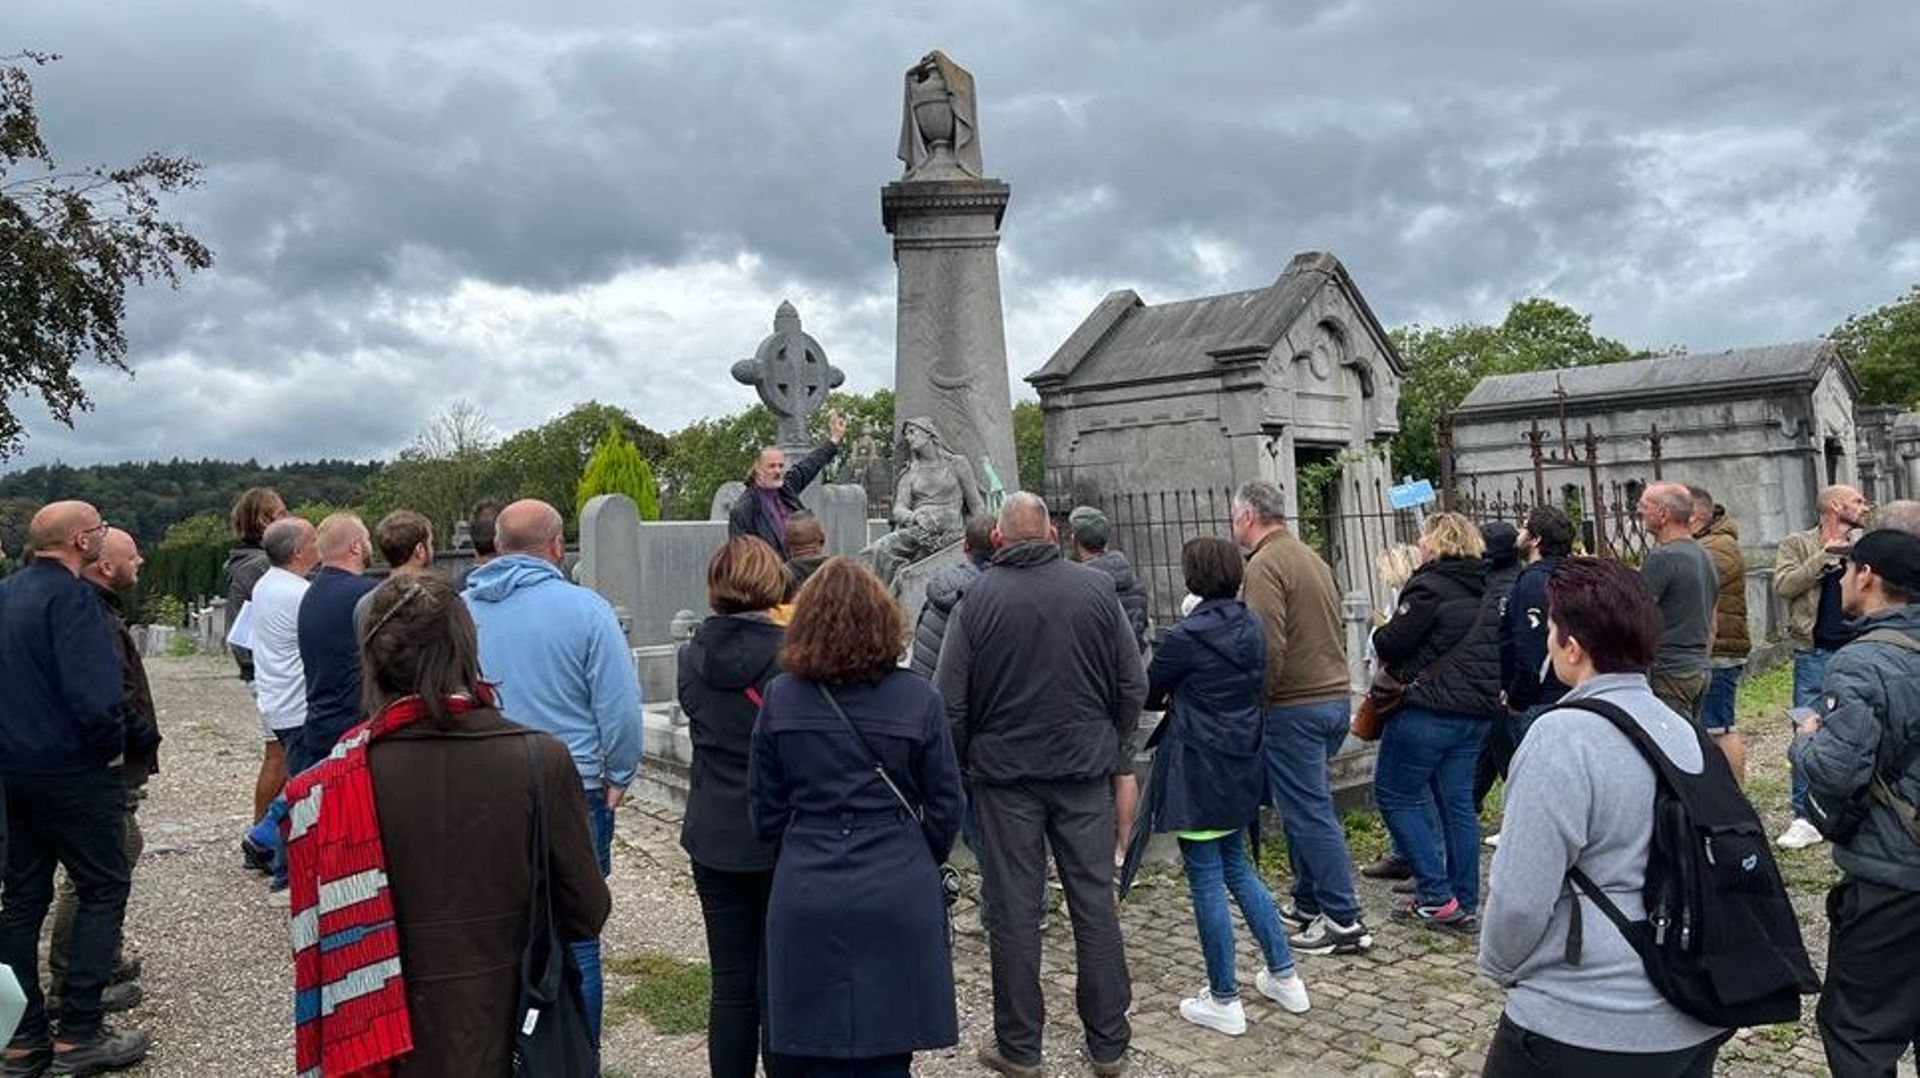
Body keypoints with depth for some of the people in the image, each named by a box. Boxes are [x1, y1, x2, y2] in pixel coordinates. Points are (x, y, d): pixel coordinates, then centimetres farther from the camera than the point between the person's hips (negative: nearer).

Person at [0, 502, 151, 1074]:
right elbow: (93, 694, -25)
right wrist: (112, 747, -10)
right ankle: (79, 1032, 3)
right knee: (103, 890, 2)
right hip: (74, 770, -8)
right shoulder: (72, 597, -17)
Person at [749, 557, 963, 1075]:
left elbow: (767, 810, 4)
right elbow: (945, 807, 1)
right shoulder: (918, 699, -7)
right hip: (897, 898, -1)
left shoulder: (781, 698, -4)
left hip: (807, 900, 1)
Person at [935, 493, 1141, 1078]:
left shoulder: (978, 597, -8)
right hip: (1085, 769, 2)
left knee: (1013, 908, 8)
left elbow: (950, 700, -7)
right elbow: (1133, 684, 1)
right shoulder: (1096, 587, -3)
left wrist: (962, 764, 8)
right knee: (1095, 902, 10)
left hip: (1004, 772, -1)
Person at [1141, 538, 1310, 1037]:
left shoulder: (1186, 636, -17)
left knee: (1206, 880, 2)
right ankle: (1284, 976, 26)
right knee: (1237, 867, 21)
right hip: (1241, 766, 8)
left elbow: (1148, 693, -4)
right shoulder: (1253, 628, 4)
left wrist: (1168, 699, 19)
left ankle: (1224, 1002, 12)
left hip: (1197, 772, -8)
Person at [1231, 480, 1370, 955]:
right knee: (1307, 806, 19)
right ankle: (1309, 901, 28)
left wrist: (1254, 705, -12)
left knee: (1309, 813, -2)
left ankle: (1344, 922, 3)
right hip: (1336, 697, 10)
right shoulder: (1311, 558, 16)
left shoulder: (1265, 565, -14)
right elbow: (1337, 631, 19)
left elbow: (1268, 647, -22)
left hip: (1294, 706, -9)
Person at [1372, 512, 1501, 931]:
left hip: (1429, 708, -8)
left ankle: (1437, 897, 0)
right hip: (1476, 710, 8)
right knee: (1458, 802, 11)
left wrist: (1380, 632, 5)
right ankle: (1465, 905, 14)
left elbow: (1391, 644, -15)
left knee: (1395, 794, 3)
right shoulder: (1486, 594, 14)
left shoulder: (1429, 587, -13)